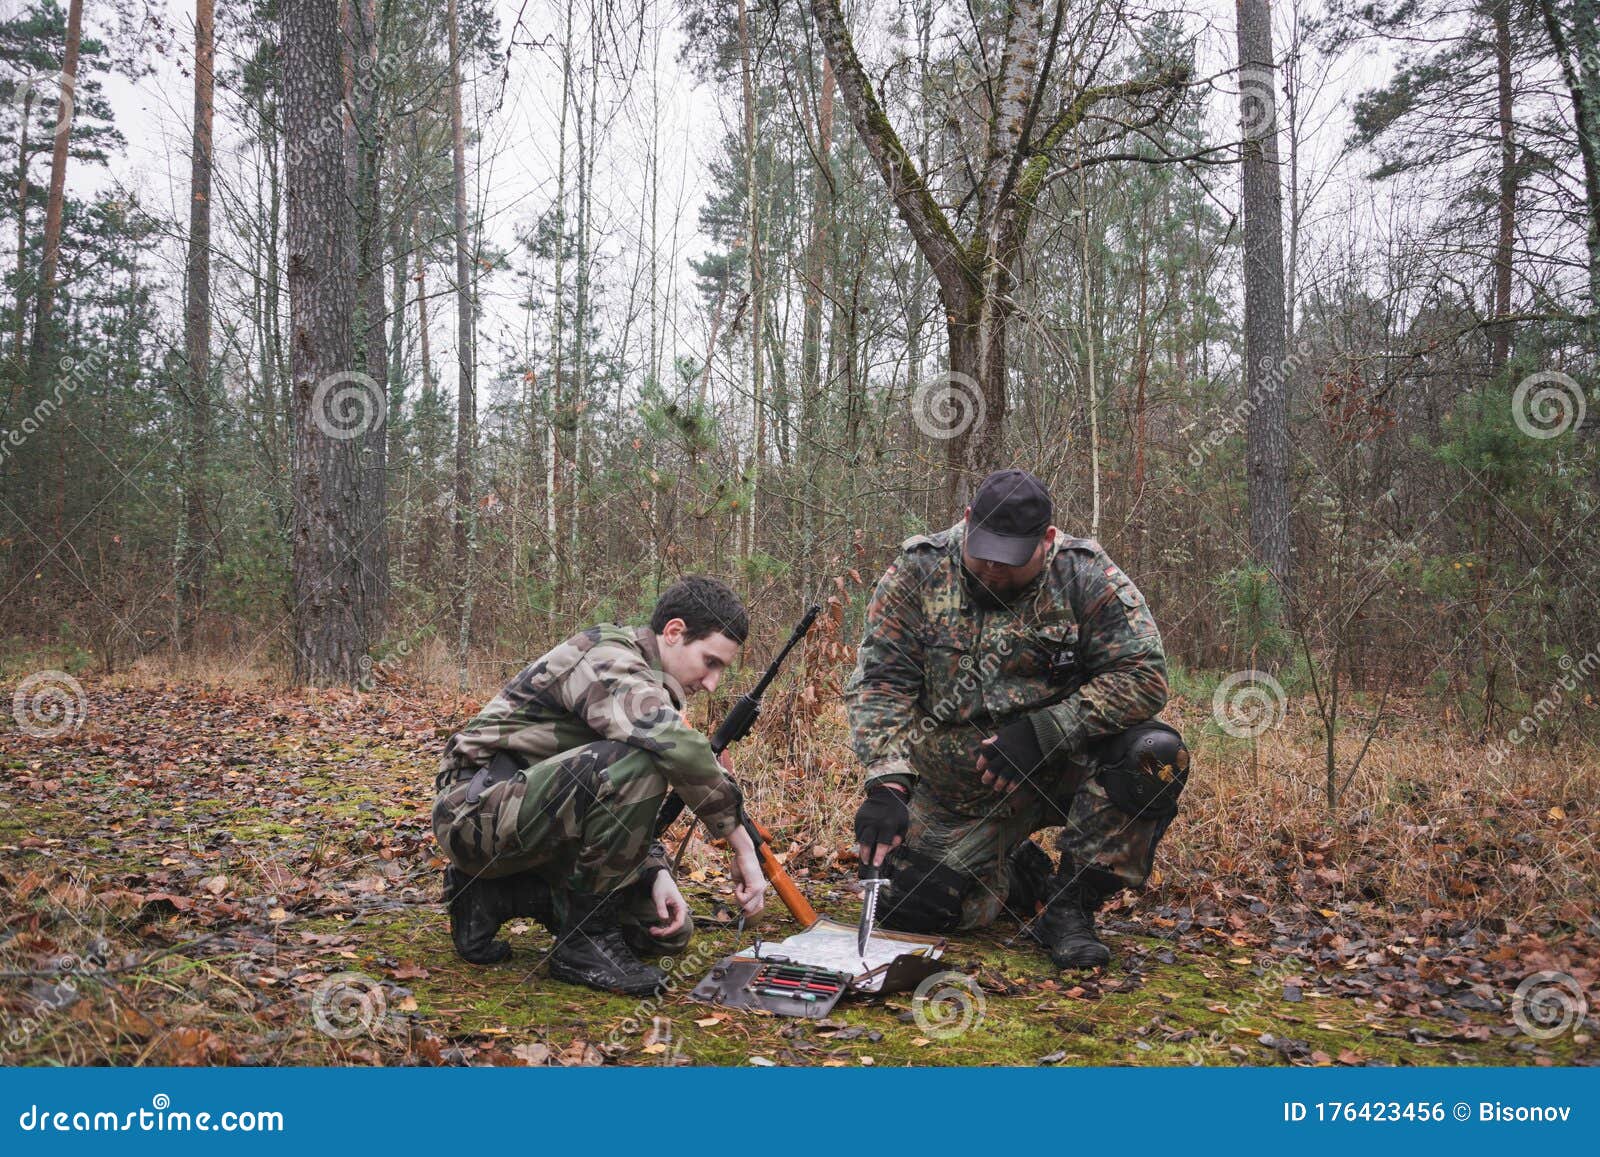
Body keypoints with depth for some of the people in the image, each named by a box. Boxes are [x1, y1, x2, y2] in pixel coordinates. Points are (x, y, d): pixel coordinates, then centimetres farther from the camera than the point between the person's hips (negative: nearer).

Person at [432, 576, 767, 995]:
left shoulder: (644, 684, 12)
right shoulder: (606, 660, -18)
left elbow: (628, 807, 14)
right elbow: (678, 748, -38)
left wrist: (658, 873, -4)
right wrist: (741, 843, -30)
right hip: (478, 808, -10)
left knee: (666, 930, 4)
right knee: (633, 764, -32)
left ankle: (494, 895, 10)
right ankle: (584, 942, -16)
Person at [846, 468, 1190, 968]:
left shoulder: (1086, 575, -11)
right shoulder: (916, 574, -7)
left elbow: (1143, 675, -17)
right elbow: (880, 683, -11)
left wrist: (1040, 733, -24)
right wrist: (887, 783, -26)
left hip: (1065, 764, -1)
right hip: (960, 787, 1)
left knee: (1157, 754, -28)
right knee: (903, 905, -11)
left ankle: (1069, 904, -9)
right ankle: (1017, 872, 22)